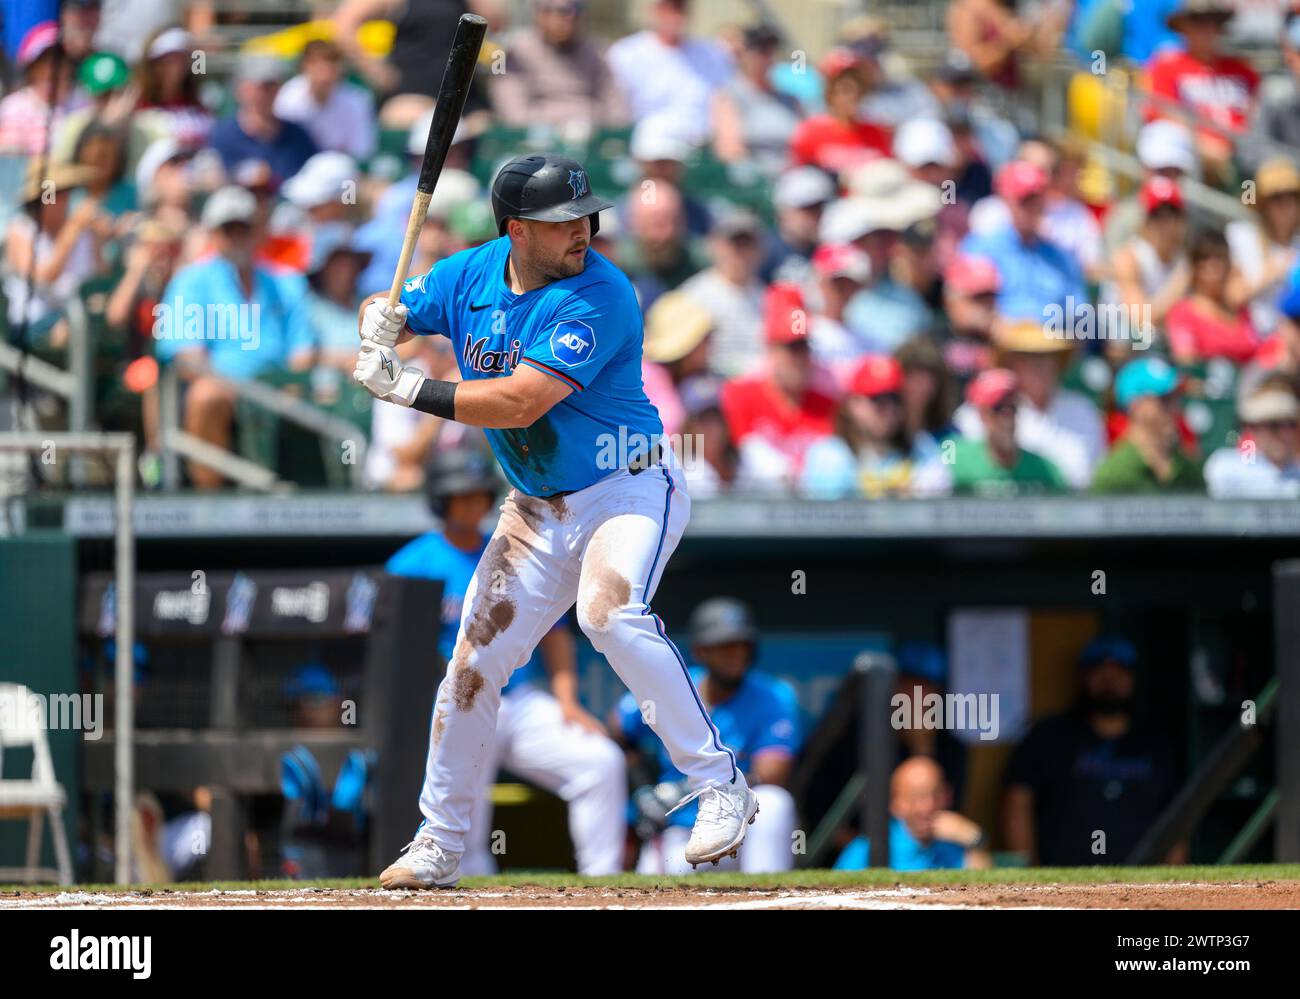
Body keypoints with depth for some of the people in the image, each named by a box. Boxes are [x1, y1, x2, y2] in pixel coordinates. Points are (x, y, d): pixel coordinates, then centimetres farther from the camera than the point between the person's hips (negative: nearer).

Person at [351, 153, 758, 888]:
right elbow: (386, 318, 10)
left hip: (631, 489, -7)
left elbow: (519, 403, -29)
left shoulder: (598, 297, -23)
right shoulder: (471, 276, -1)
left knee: (610, 611, -33)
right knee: (474, 662, 6)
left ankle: (720, 785, -27)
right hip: (537, 510, 7)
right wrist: (383, 318, -15)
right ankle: (440, 845, 22)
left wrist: (408, 389, -26)